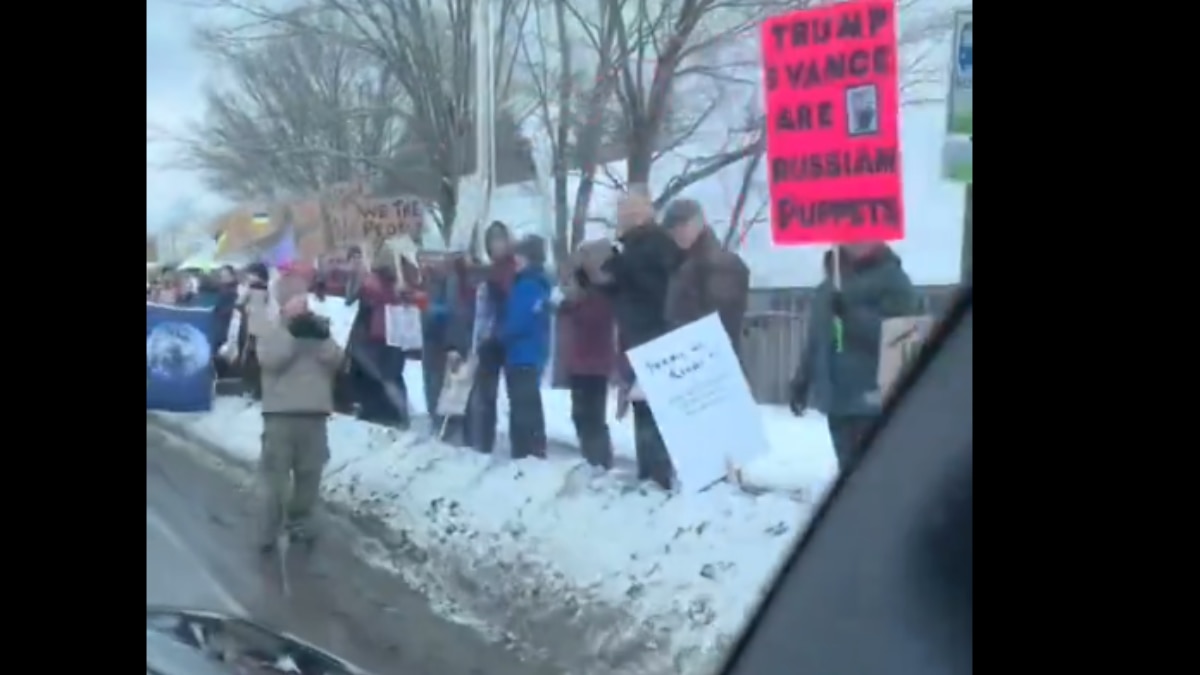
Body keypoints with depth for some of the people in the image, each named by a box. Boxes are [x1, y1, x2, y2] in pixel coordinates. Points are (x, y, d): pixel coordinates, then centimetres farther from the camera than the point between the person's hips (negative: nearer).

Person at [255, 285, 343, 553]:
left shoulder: (319, 328, 12)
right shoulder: (271, 330, 2)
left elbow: (335, 360, 0)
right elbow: (270, 360, -15)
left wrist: (322, 337, -14)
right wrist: (292, 334, -18)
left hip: (315, 413, 4)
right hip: (280, 413, -3)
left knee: (309, 473, 9)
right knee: (276, 474, -4)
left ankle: (300, 523, 23)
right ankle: (269, 532, 1)